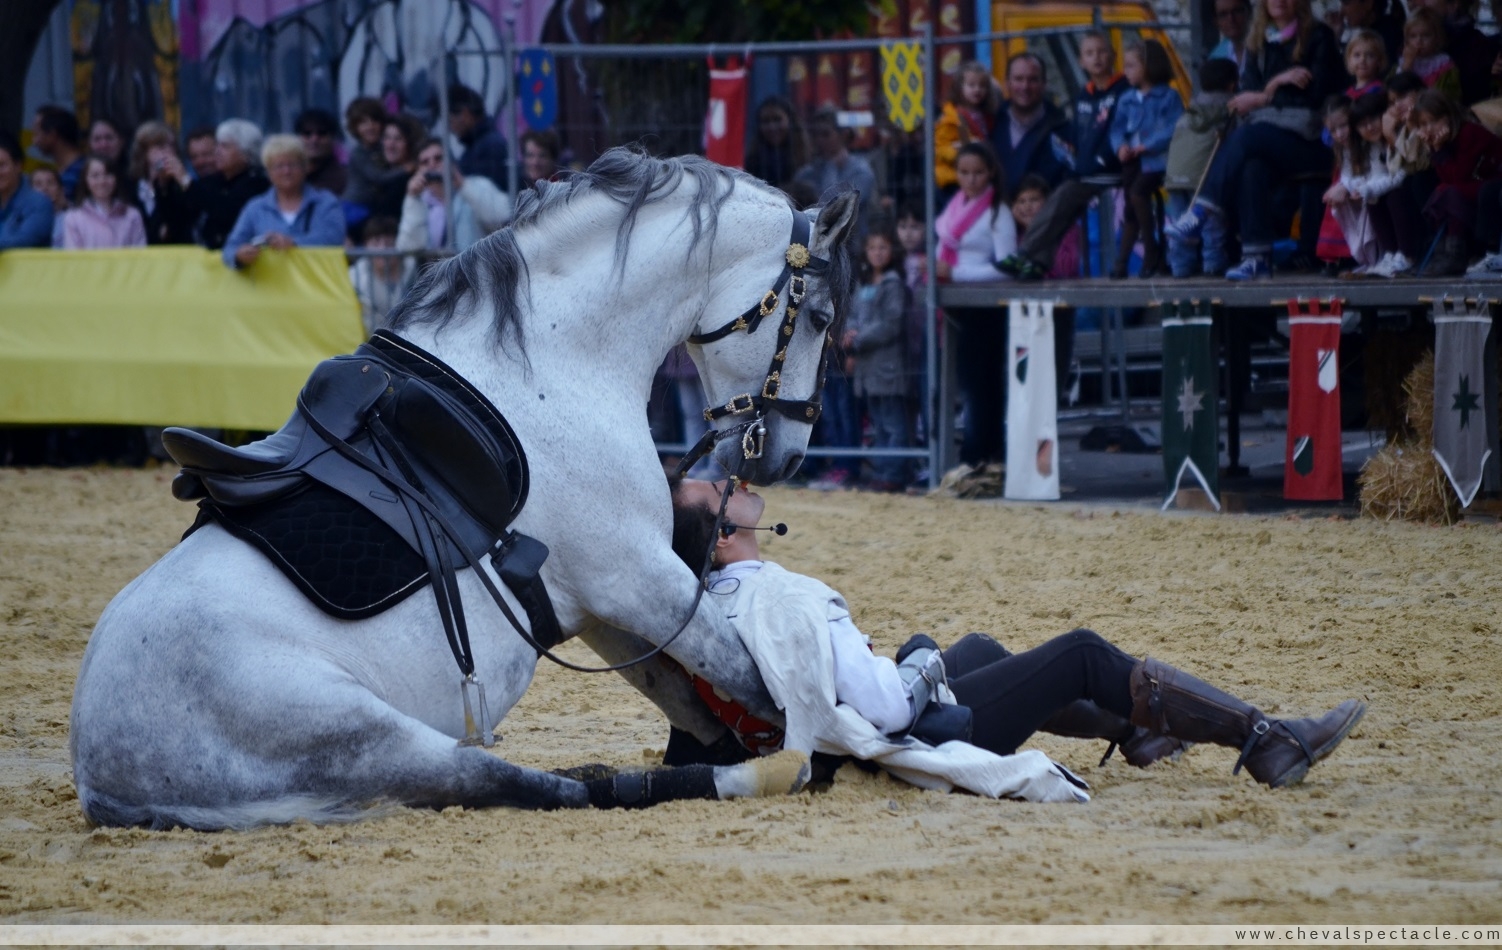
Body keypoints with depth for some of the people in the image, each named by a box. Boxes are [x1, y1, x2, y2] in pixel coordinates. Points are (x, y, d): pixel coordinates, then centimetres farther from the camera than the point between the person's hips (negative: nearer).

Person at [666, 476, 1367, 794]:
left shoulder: (708, 601, -3)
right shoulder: (784, 598, -30)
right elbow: (885, 706, -34)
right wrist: (921, 665, -14)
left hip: (886, 735, 10)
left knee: (982, 649, 33)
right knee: (1083, 655, 1)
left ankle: (1136, 731, 49)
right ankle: (1267, 742, 10)